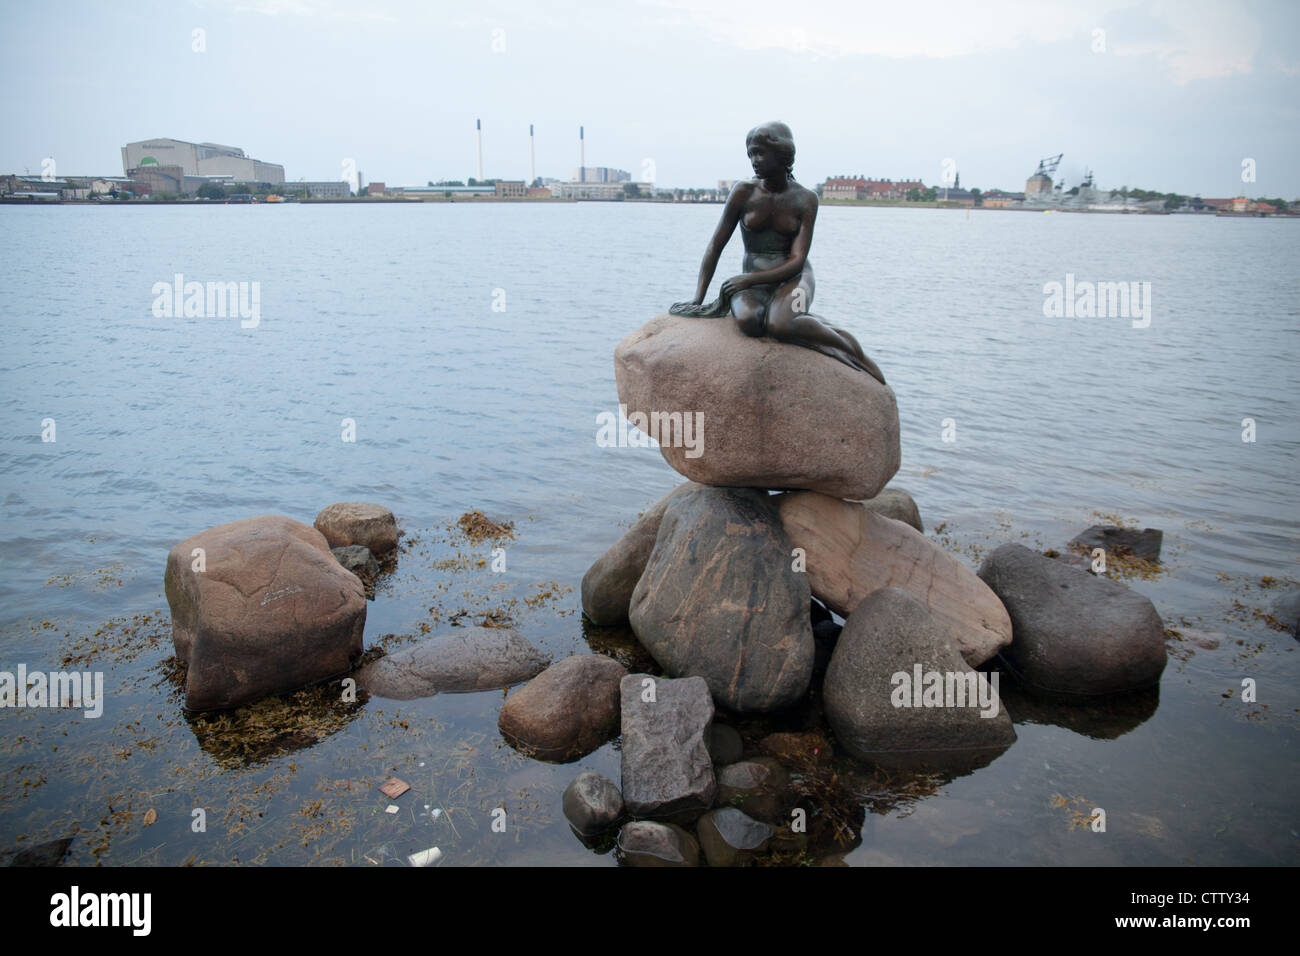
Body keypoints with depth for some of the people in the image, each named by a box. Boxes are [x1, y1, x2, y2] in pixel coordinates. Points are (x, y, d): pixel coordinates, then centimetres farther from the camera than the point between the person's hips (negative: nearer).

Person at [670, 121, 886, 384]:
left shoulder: (806, 199, -5)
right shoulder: (744, 191, -4)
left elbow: (797, 260, -11)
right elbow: (716, 246, -1)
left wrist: (748, 279, -23)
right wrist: (698, 300, -8)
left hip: (793, 277, -1)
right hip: (753, 280, 2)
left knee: (778, 325, -37)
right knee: (747, 321, -36)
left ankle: (853, 350, -15)